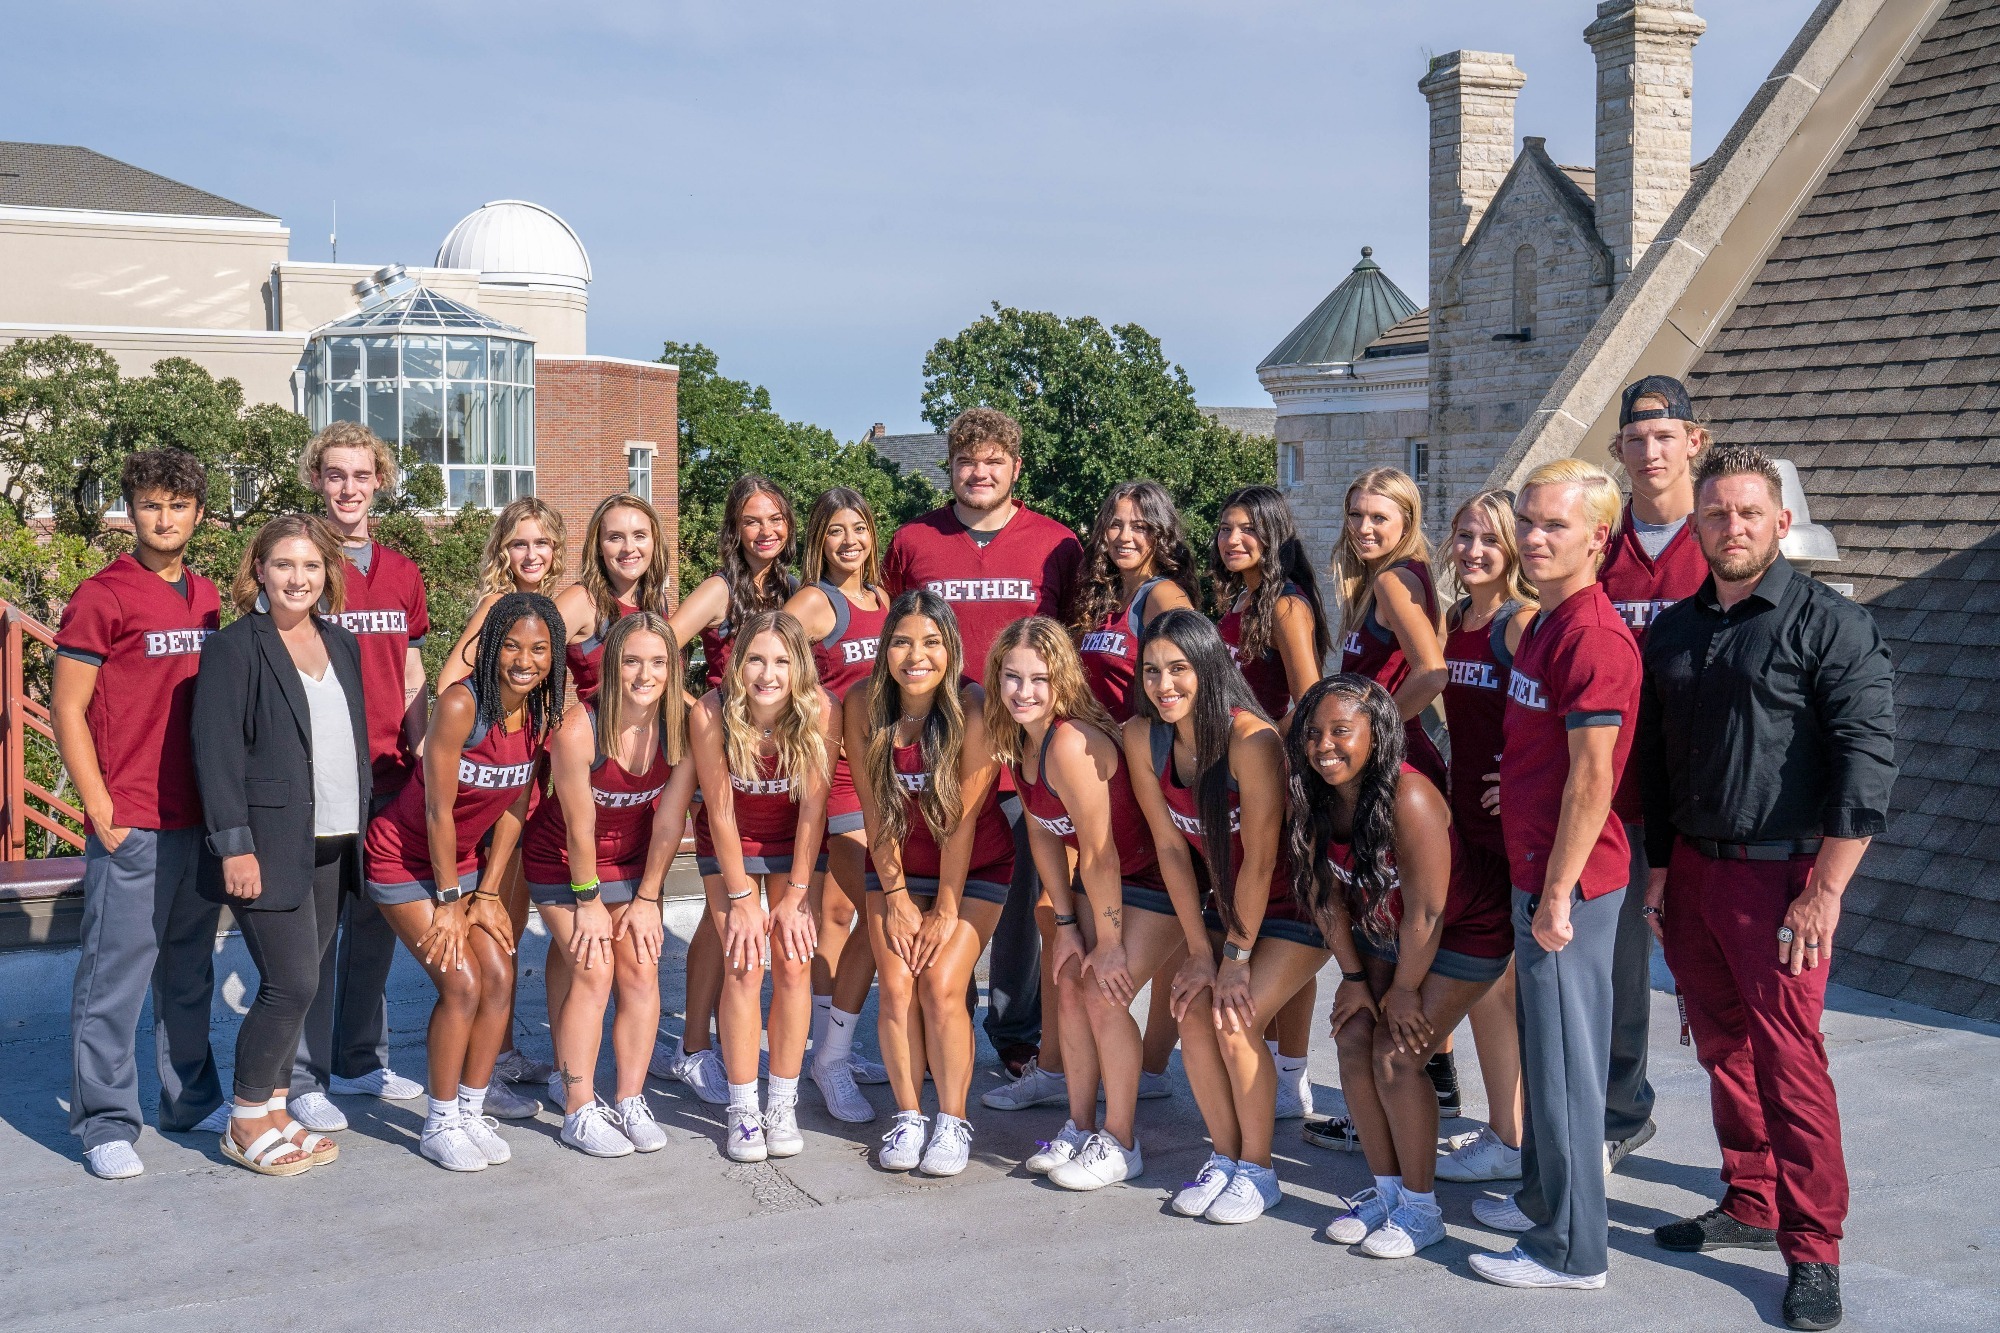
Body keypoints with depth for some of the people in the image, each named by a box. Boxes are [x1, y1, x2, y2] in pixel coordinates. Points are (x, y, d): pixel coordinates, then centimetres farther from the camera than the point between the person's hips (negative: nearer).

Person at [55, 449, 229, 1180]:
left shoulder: (206, 598, 12)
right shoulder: (101, 597, -7)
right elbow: (67, 709, -7)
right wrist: (100, 808, -12)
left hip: (201, 818, 6)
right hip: (132, 825, -6)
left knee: (189, 970, 15)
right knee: (116, 974, 0)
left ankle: (191, 1099, 26)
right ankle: (106, 1123, 9)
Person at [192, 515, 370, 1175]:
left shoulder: (341, 644, 14)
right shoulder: (234, 648, -6)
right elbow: (217, 753, -11)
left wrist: (364, 823, 12)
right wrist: (234, 845, -16)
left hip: (333, 845, 6)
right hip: (270, 845, -6)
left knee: (294, 985, 11)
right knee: (291, 984, -9)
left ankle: (274, 1110, 22)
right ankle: (245, 1123, 7)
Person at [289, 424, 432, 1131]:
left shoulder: (402, 573, 12)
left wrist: (420, 756, 9)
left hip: (388, 778, 5)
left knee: (376, 921, 13)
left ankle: (360, 1061, 26)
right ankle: (305, 1078, 9)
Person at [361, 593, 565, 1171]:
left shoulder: (543, 713, -8)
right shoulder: (461, 705, -28)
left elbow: (514, 808, -1)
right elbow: (438, 810, -22)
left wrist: (487, 894, -3)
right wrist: (450, 902, -15)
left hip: (462, 858, 6)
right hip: (405, 857, -6)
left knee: (501, 978, -2)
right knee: (462, 983, -11)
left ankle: (473, 1111, 14)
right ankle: (440, 1124, 5)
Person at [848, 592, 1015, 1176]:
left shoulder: (973, 708, -24)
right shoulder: (863, 705, -15)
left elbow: (963, 818, -20)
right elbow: (875, 808, -8)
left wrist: (946, 911, -16)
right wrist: (897, 897, -6)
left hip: (973, 869, -3)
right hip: (896, 869, 3)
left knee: (941, 987, -14)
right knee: (897, 989, -8)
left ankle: (954, 1122, 2)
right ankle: (907, 1117, 9)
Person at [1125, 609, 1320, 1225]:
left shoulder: (1251, 740, -29)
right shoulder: (1142, 737, -12)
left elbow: (1260, 859, -24)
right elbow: (1171, 847, -7)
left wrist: (1236, 956, -17)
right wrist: (1201, 950, -7)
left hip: (1293, 905, -5)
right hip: (1225, 902, 5)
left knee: (1234, 1021, -17)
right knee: (1194, 1012, -11)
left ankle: (1257, 1170, 2)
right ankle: (1224, 1158, 8)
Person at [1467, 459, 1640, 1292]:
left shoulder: (1592, 635, -19)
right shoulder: (1545, 624, 13)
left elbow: (1591, 778, -22)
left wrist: (1557, 895, -20)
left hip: (1568, 881, -10)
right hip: (1537, 871, 10)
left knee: (1564, 1061, -1)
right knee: (1546, 1050, 21)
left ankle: (1571, 1250, 10)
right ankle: (1545, 1198, 36)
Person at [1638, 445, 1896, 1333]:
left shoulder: (1830, 624, -8)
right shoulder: (1672, 631, 11)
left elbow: (1868, 759, -13)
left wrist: (1824, 892, -16)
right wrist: (1659, 870, 15)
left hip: (1780, 876, -6)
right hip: (1693, 869, 6)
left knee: (1789, 1060, -5)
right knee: (1723, 1049, 13)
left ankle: (1812, 1252, 5)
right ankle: (1750, 1207, 28)